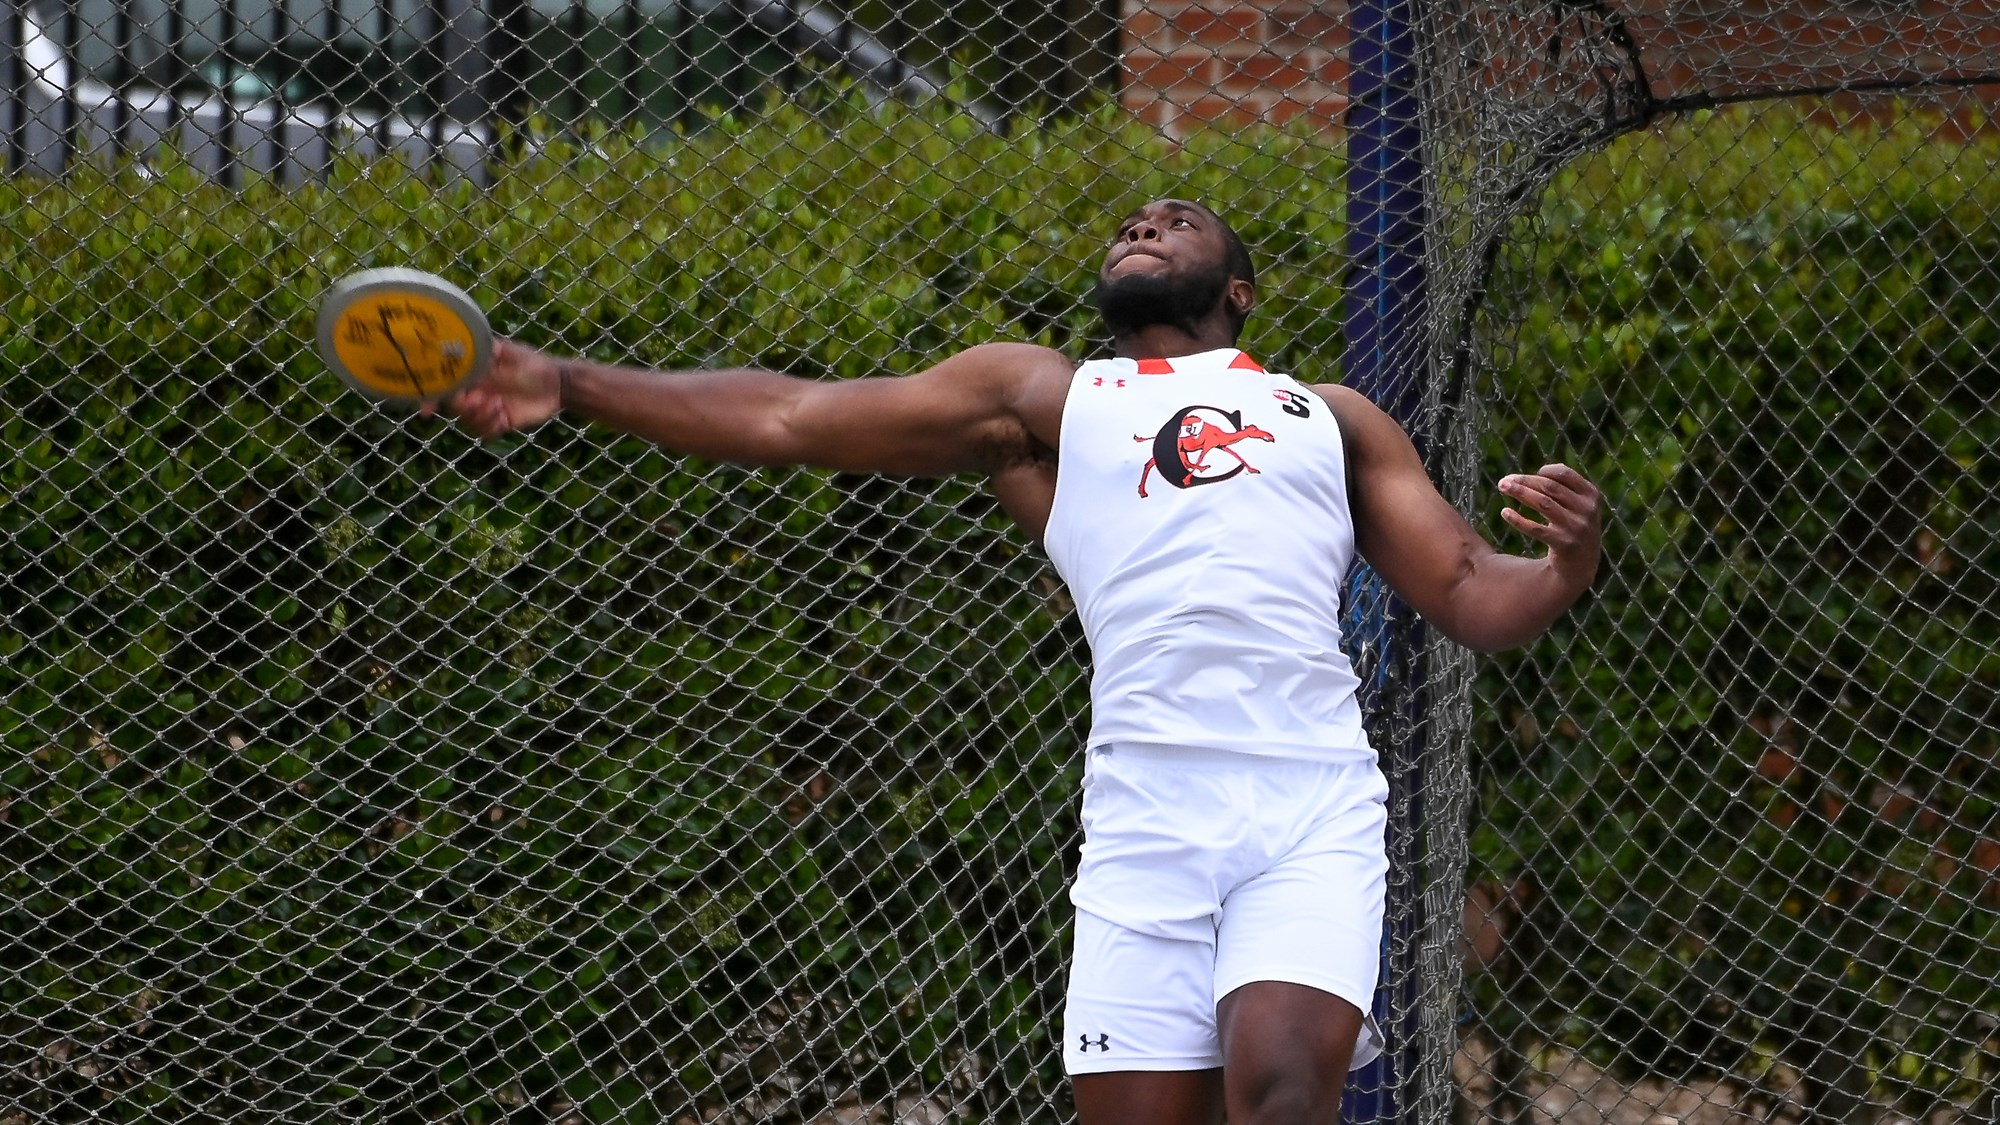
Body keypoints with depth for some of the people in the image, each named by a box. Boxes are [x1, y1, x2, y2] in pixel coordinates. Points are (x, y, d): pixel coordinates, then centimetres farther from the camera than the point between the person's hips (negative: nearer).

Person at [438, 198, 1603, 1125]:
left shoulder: (1333, 420, 24)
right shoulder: (1044, 397, 21)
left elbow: (1471, 595, 21)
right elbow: (786, 417, 18)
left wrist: (1564, 567, -3)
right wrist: (567, 383, 11)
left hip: (1311, 818, -1)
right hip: (1144, 829, 1)